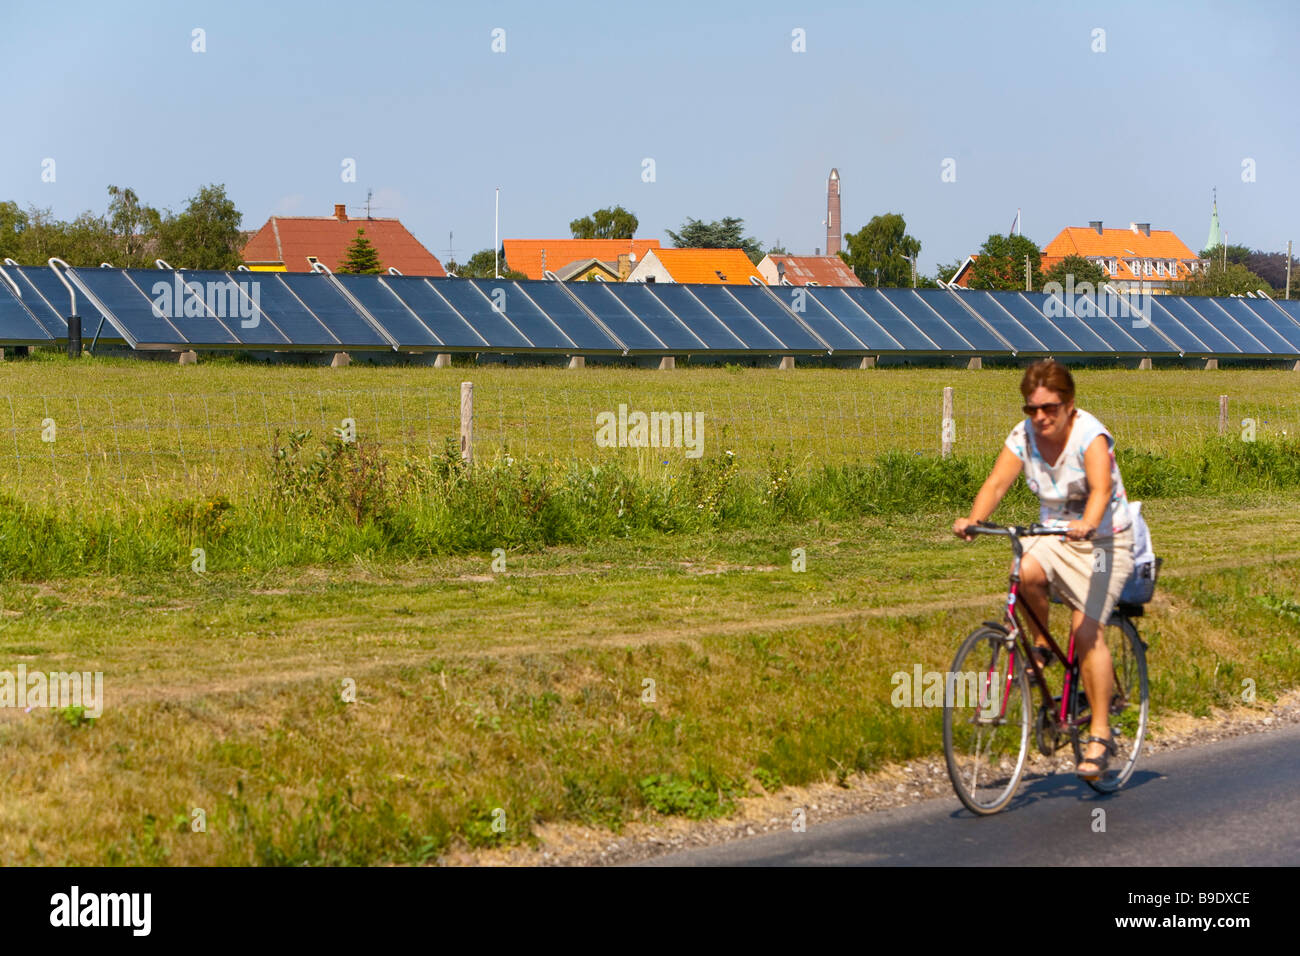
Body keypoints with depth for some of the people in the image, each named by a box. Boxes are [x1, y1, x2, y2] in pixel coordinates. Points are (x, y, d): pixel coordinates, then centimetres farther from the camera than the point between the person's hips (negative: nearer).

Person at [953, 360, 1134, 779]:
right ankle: (1040, 646, -2)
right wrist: (972, 520, -36)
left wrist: (1087, 524, -55)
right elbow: (996, 482, -17)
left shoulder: (1090, 436, -20)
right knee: (1025, 573, -30)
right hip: (1053, 534, 4)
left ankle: (1100, 736, -9)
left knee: (1086, 629, -16)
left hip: (1102, 540, -4)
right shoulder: (1023, 436, -6)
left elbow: (1101, 488, -35)